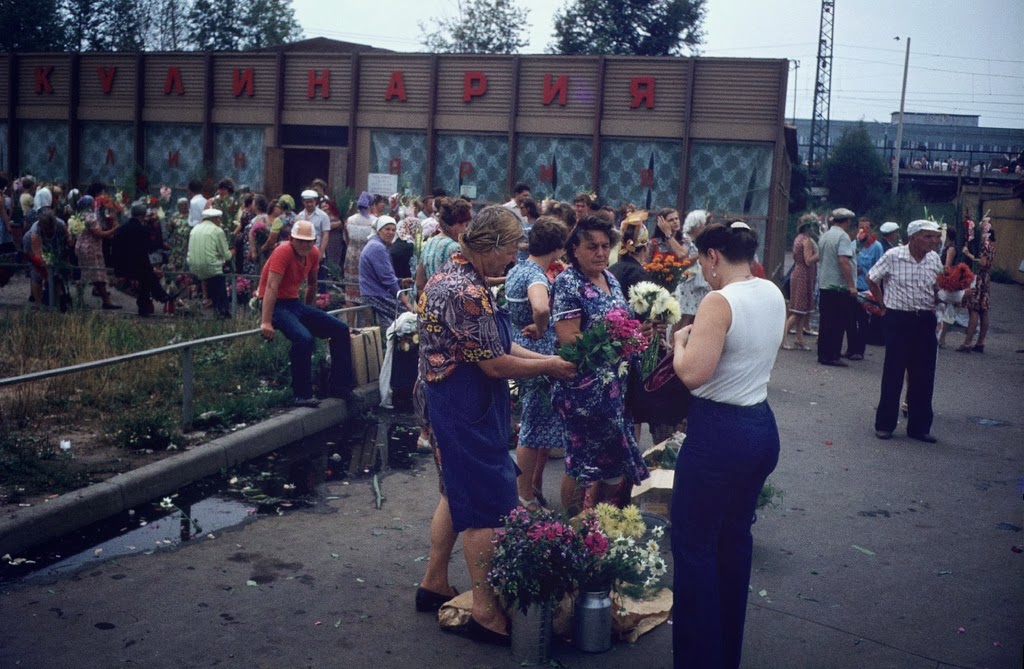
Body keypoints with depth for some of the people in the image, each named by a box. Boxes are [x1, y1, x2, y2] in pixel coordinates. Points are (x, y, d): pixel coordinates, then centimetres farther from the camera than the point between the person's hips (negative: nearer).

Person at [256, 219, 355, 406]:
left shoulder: (314, 253, 4)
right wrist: (265, 322, -33)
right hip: (276, 306, -8)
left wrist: (308, 311, 29)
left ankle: (339, 386, 10)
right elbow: (271, 288, -26)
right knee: (304, 338, -33)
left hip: (295, 304, 8)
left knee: (341, 330, 3)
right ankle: (302, 395, -21)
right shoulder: (283, 252, -18)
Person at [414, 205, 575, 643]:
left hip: (451, 403, 11)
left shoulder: (454, 273, 9)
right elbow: (494, 364, -21)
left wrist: (544, 359, 5)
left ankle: (434, 583, 33)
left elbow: (494, 344, 12)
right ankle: (485, 611, 8)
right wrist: (549, 366, -8)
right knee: (486, 506, -2)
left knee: (457, 492, 21)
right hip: (466, 409, -11)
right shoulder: (467, 292, -24)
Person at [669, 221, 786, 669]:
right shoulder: (774, 295, 7)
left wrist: (681, 340, -6)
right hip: (762, 427, 9)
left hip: (720, 432, -9)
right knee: (735, 537, 20)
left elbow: (692, 374, -24)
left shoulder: (719, 302, -19)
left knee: (694, 544, 3)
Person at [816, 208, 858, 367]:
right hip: (840, 287, -8)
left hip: (824, 285, 8)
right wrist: (851, 285, -21)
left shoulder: (824, 236, 13)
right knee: (838, 324, -3)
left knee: (825, 322, 10)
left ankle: (823, 355, 13)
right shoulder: (843, 236, -12)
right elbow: (843, 261, -21)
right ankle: (832, 356, -3)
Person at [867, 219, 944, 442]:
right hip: (898, 319, -4)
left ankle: (919, 426, 17)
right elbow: (872, 279, 4)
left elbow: (938, 290, 15)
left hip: (925, 321, 4)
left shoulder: (935, 259, 4)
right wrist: (883, 305, 3)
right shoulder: (893, 256, -8)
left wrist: (940, 298, -7)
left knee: (923, 376, 7)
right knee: (893, 374, 2)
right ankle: (884, 424, 13)